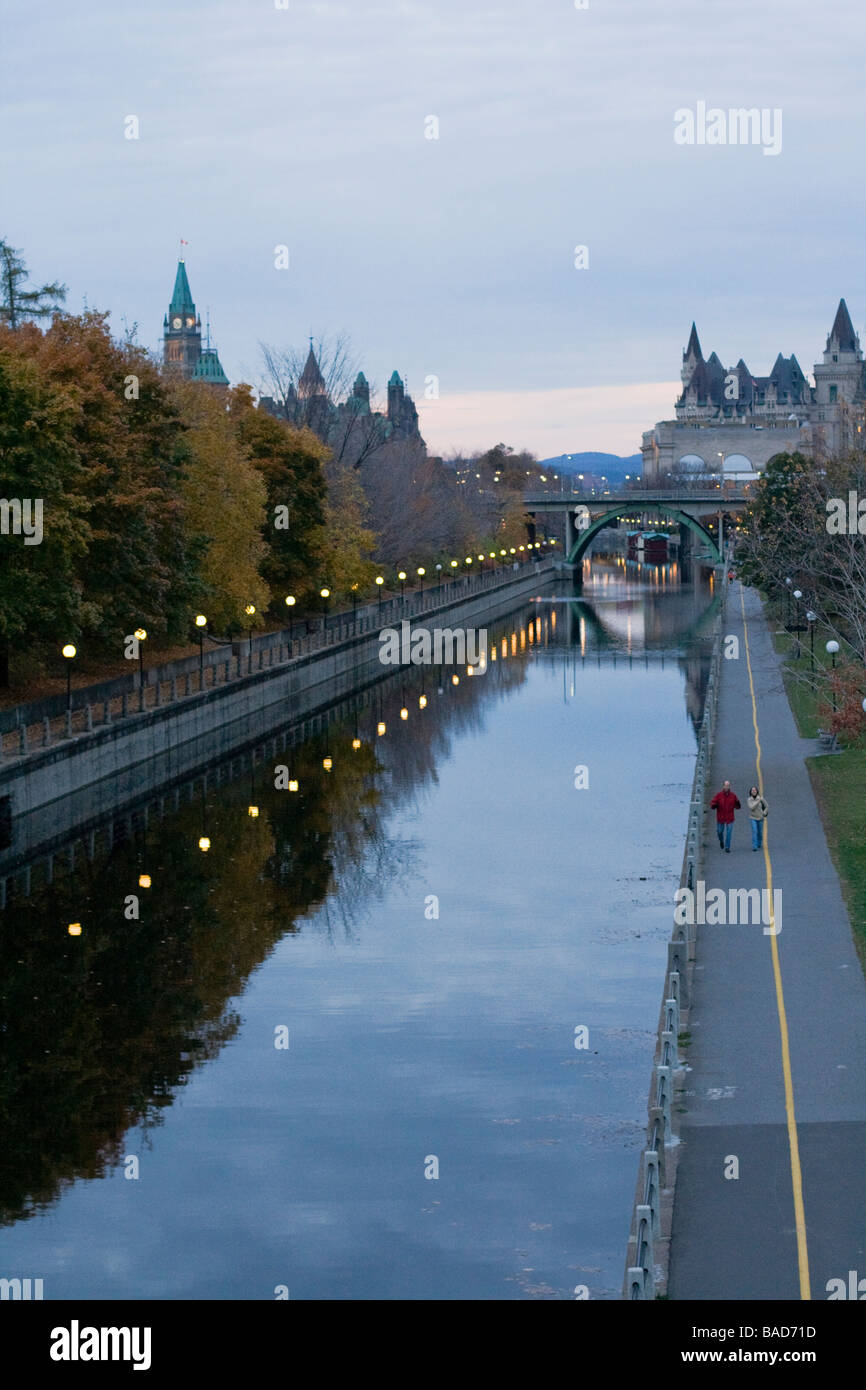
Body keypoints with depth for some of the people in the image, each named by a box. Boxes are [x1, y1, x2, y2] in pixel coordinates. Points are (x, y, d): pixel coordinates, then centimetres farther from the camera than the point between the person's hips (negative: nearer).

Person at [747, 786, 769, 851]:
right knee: (754, 831, -17)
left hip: (760, 818, 1)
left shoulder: (761, 798, -8)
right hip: (753, 818, -1)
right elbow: (752, 807, -22)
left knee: (760, 832, 10)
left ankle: (759, 843, 37)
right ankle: (754, 846, -19)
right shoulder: (749, 800, -6)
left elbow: (767, 807, 2)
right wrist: (758, 801, -25)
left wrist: (764, 814, -5)